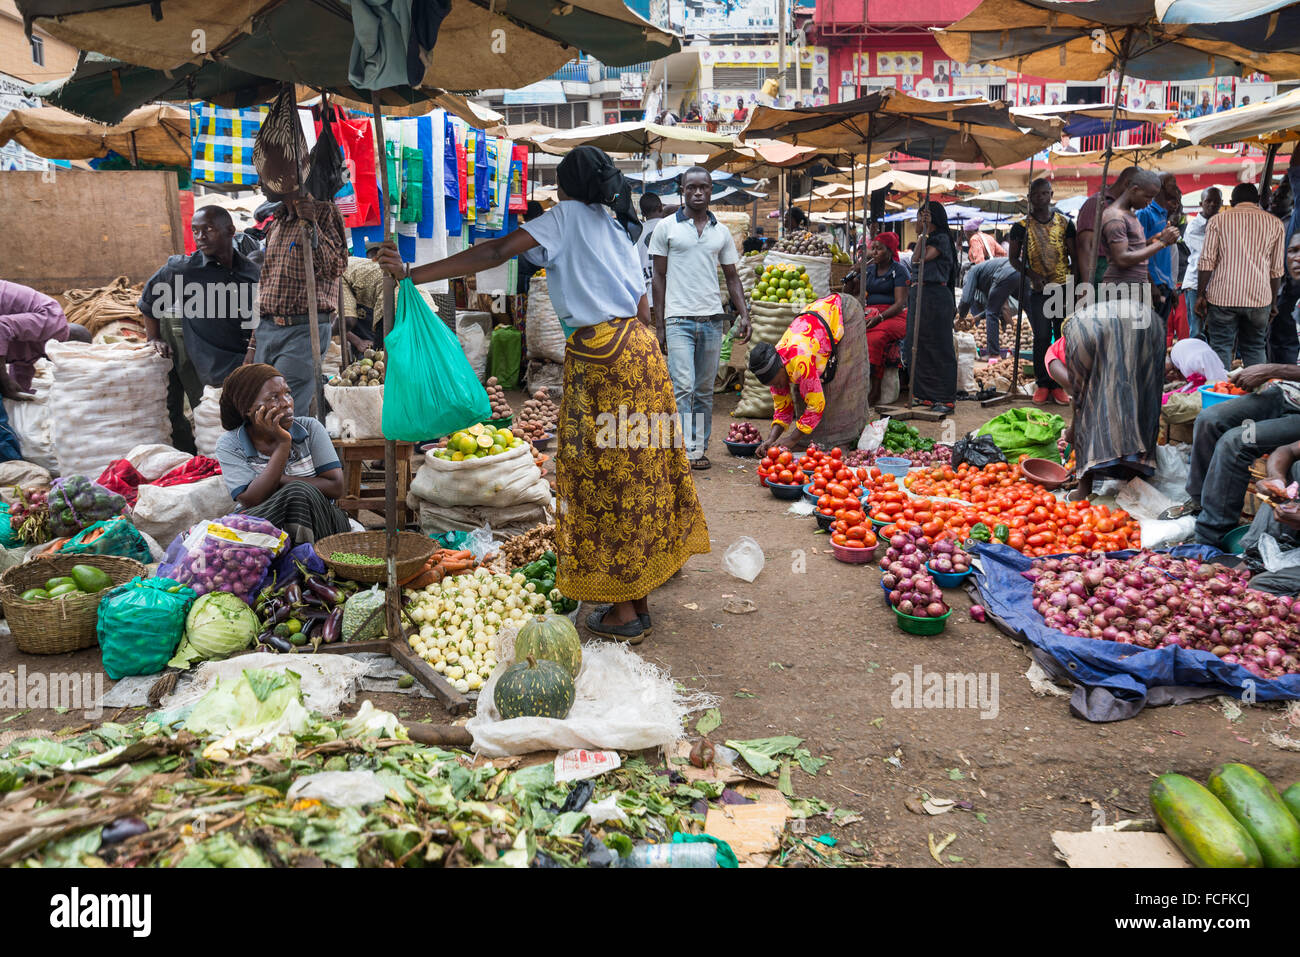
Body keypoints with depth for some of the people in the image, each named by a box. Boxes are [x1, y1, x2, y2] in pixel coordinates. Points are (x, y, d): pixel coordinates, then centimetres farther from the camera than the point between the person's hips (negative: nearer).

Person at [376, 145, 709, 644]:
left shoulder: (568, 216, -1)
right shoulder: (620, 230, 20)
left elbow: (496, 252, -12)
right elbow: (643, 309, 17)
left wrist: (413, 272, -14)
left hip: (599, 354, -8)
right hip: (640, 348, 8)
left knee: (605, 480, 0)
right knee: (636, 472, 12)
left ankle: (624, 612, 7)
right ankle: (639, 598, 21)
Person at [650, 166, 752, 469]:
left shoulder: (722, 231, 11)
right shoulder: (667, 227, 3)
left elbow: (732, 276, 16)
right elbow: (659, 276, 4)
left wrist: (744, 314, 5)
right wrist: (659, 320, -1)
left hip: (712, 318, 3)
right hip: (679, 318, -3)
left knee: (705, 390, 8)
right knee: (683, 387, -12)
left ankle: (700, 447, 16)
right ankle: (687, 450, -9)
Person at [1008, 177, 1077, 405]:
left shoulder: (1064, 223, 7)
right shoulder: (1022, 227, 4)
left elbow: (1074, 256, 8)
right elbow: (1013, 258, 7)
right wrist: (1031, 275, -9)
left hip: (1064, 287, 1)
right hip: (1038, 290, -1)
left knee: (1063, 337, 1)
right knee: (1042, 337, -7)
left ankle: (1058, 386, 8)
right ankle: (1042, 384, 4)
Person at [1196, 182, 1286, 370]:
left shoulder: (1218, 220, 5)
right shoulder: (1275, 224, 9)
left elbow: (1206, 262, -2)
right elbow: (1276, 269, 8)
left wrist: (1200, 296, 2)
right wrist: (1274, 302, 15)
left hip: (1222, 297, -1)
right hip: (1259, 298, 2)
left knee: (1221, 349, 3)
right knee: (1255, 350, 11)